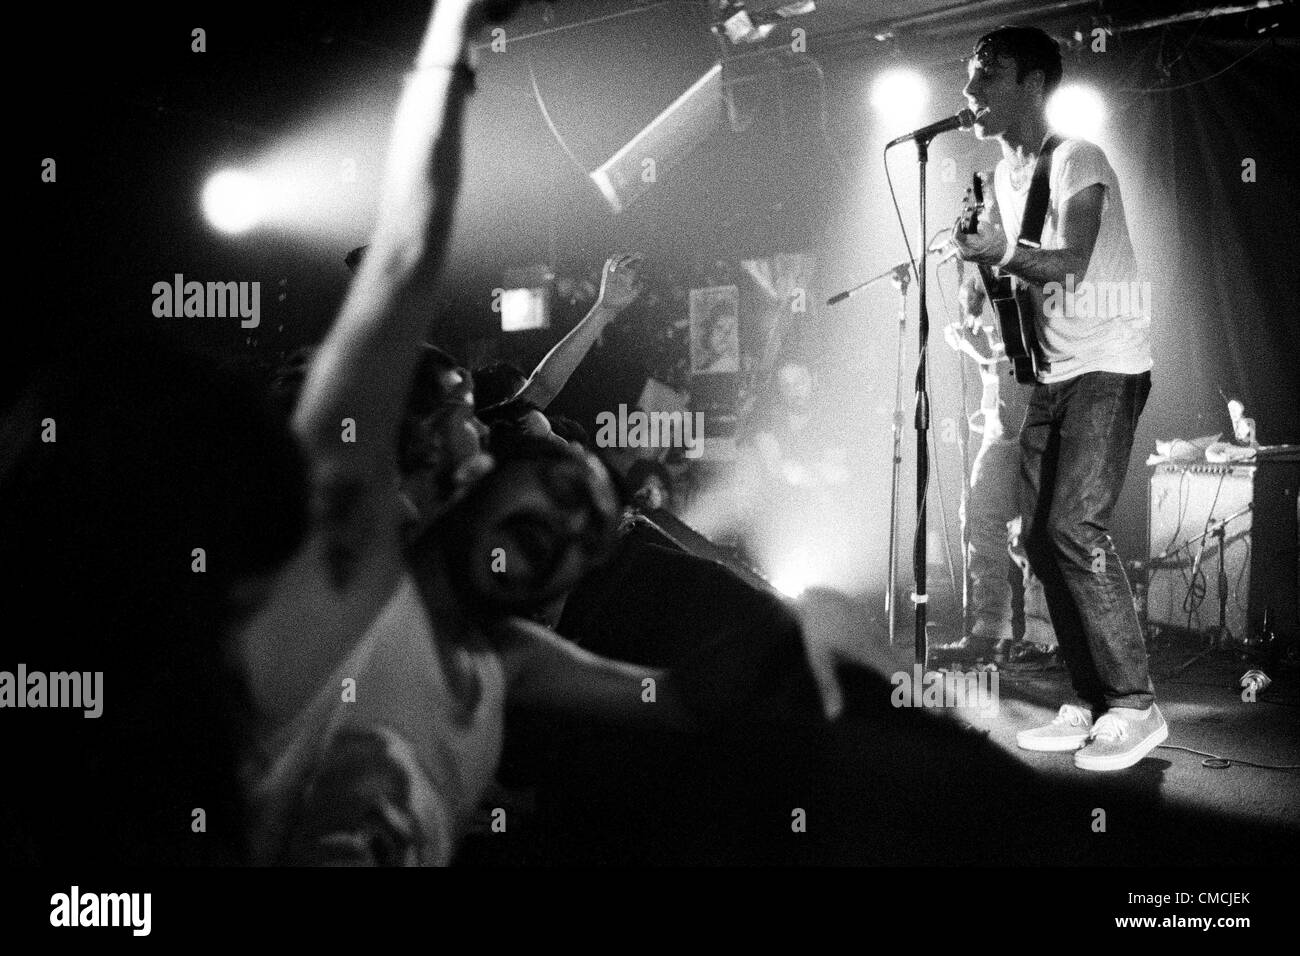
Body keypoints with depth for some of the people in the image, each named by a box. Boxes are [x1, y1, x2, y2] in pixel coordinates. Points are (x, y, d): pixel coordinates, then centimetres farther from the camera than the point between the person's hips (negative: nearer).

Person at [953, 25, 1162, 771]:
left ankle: (1135, 705, -13)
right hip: (1052, 373, 9)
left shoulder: (1077, 160, -10)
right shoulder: (1006, 174, 15)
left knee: (1074, 524, -19)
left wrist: (1002, 252, -38)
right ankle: (1093, 707, 9)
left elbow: (1070, 262, -24)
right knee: (1041, 537, 3)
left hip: (1108, 365, -9)